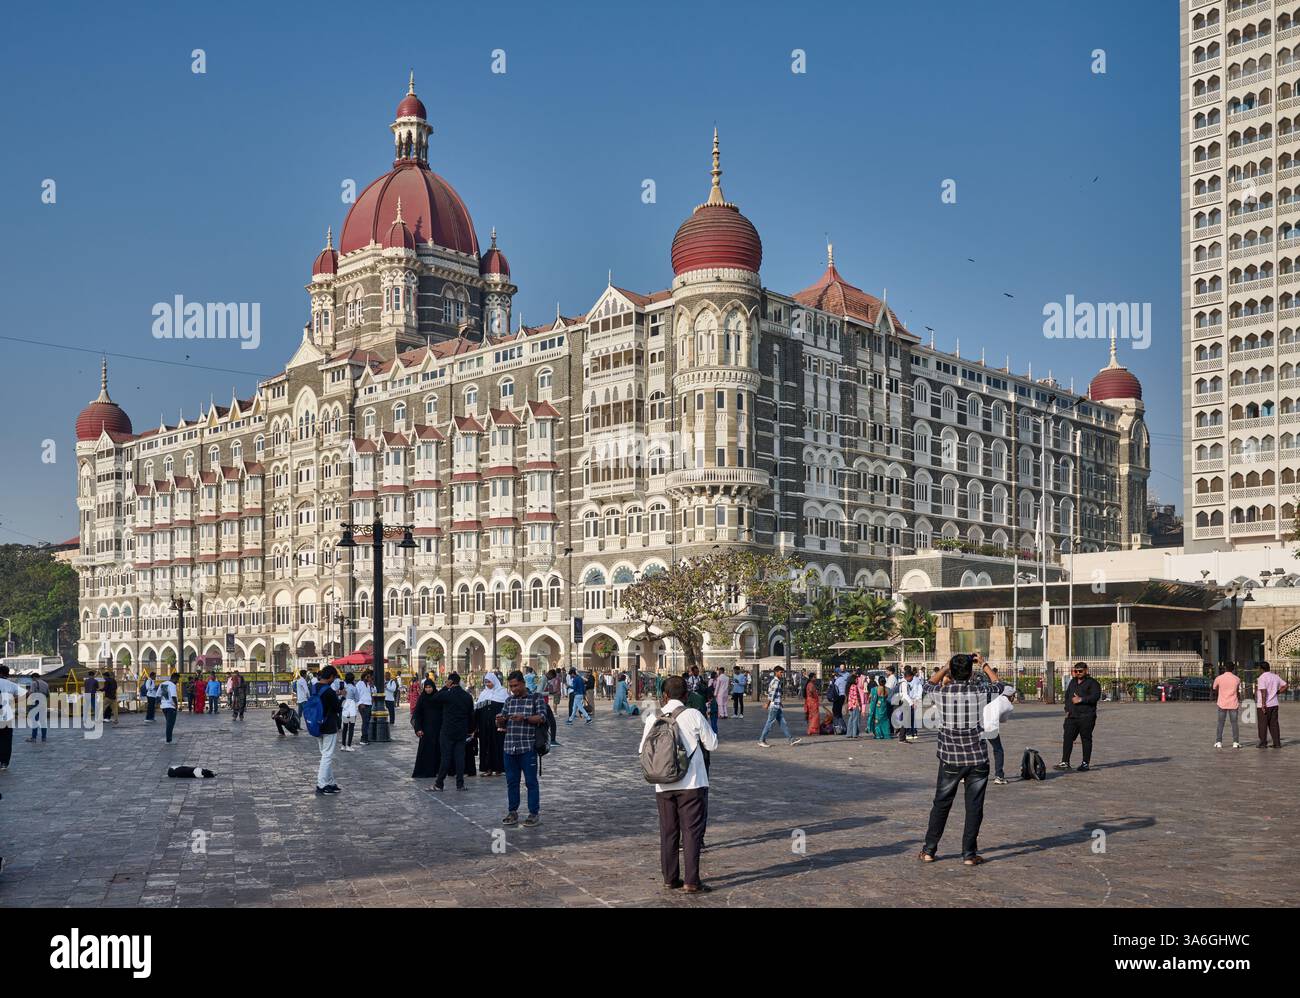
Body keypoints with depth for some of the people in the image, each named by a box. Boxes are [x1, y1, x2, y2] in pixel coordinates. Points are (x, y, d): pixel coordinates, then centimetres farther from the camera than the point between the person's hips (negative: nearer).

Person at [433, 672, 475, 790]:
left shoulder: (447, 694, -13)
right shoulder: (468, 696, 3)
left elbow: (435, 697, 5)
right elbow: (471, 715, 9)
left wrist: (446, 687, 3)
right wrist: (469, 730, 19)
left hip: (448, 732, -4)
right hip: (462, 732, 4)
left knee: (446, 757, 1)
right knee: (460, 757, 6)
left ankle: (439, 784, 7)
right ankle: (460, 784, 7)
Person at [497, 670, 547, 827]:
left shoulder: (536, 698, 2)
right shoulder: (509, 701, 16)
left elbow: (542, 717, -9)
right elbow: (499, 724, 17)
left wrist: (524, 718, -23)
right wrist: (499, 720, -7)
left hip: (528, 748, -5)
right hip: (509, 748, 5)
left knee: (531, 781, -1)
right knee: (511, 781, 9)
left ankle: (534, 813, 5)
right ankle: (512, 812, 19)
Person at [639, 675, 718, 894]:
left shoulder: (653, 717, 0)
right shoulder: (693, 715, -9)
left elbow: (643, 750, 7)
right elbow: (712, 744, -1)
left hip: (663, 785, 3)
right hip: (692, 784, -3)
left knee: (668, 833, 14)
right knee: (692, 831, 3)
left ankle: (670, 878, 20)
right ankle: (691, 882, 2)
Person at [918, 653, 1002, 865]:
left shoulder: (942, 693, -8)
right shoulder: (980, 692, -9)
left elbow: (927, 685, 17)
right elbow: (999, 685, 14)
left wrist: (945, 668, 18)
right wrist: (983, 665, 22)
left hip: (950, 759, 1)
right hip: (978, 758, -1)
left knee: (941, 804, 11)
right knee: (974, 806, 7)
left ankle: (929, 850, 15)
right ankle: (969, 854, 8)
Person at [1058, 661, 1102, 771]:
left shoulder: (1092, 683, -2)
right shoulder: (1073, 682, 19)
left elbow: (1096, 696, -17)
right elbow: (1067, 695, 27)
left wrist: (1081, 699, -18)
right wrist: (1067, 709, 14)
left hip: (1086, 717, -6)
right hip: (1072, 716, 6)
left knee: (1086, 739, 1)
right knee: (1067, 738, -1)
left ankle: (1086, 763, 9)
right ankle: (1065, 762, 1)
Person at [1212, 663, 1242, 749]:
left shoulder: (1219, 678, -6)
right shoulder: (1237, 679, -2)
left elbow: (1213, 688, 7)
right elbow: (1239, 692, 6)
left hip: (1222, 704, 0)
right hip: (1233, 704, 1)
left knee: (1220, 723, 5)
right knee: (1235, 723, 7)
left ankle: (1218, 742, 2)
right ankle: (1236, 742, 5)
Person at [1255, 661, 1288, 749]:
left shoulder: (1262, 678, -16)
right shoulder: (1275, 676, 7)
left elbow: (1263, 692, -22)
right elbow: (1285, 685, 16)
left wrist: (1263, 705, -21)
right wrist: (1277, 692, 15)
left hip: (1264, 706, -7)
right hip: (1274, 704, 7)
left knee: (1263, 725, 2)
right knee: (1274, 724, 10)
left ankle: (1263, 743, 4)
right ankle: (1277, 743, 10)